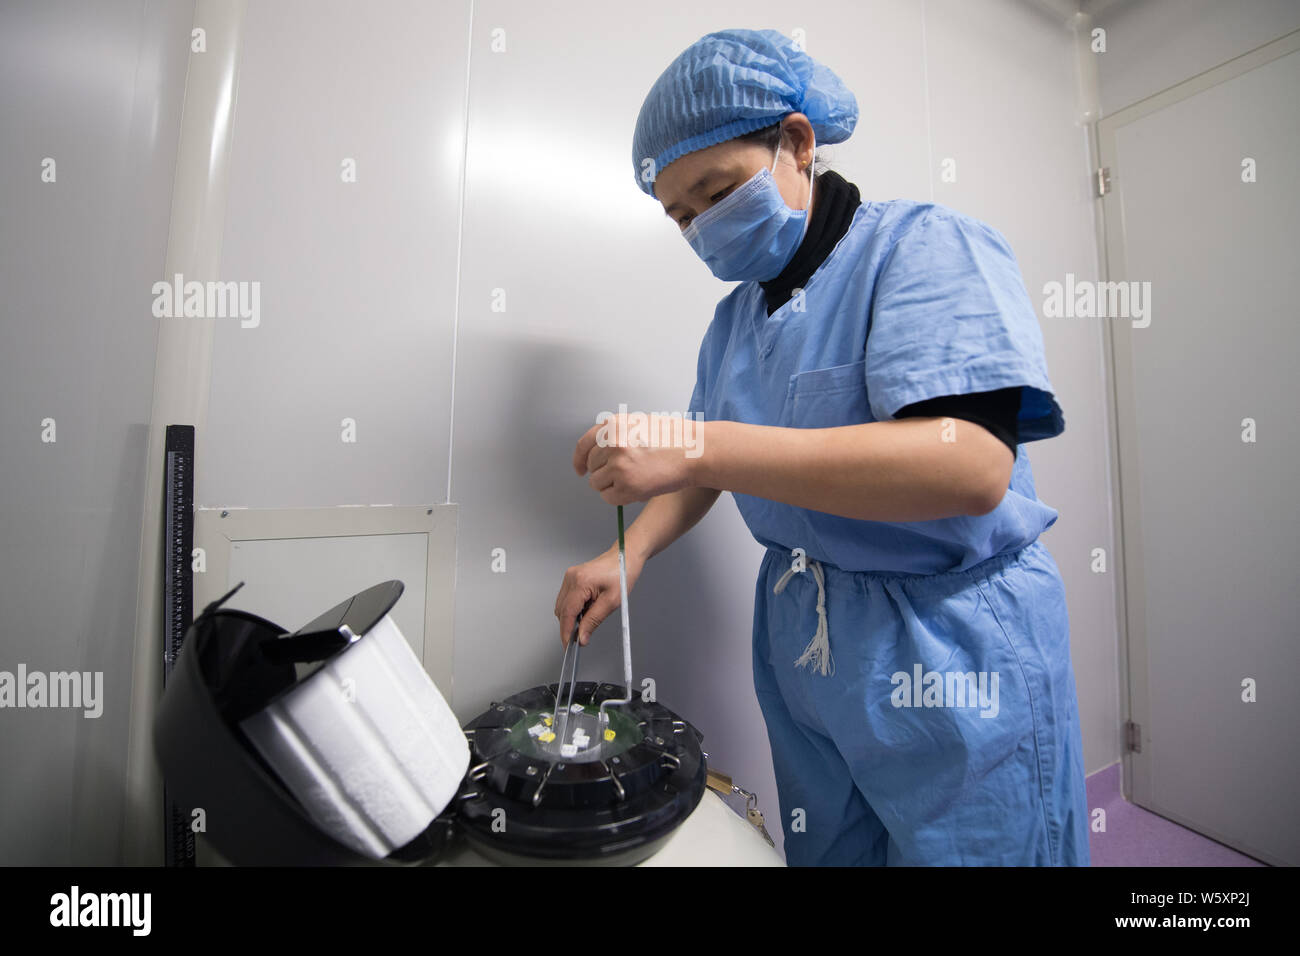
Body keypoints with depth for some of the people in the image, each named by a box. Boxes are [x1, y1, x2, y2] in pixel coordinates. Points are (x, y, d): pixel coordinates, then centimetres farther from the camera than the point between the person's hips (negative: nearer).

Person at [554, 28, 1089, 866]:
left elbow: (971, 466, -28)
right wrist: (630, 554, -5)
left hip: (953, 641, -6)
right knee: (824, 851, 23)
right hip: (800, 643, 7)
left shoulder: (927, 246, -13)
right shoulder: (736, 315, 8)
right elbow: (708, 461, 12)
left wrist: (697, 448, -31)